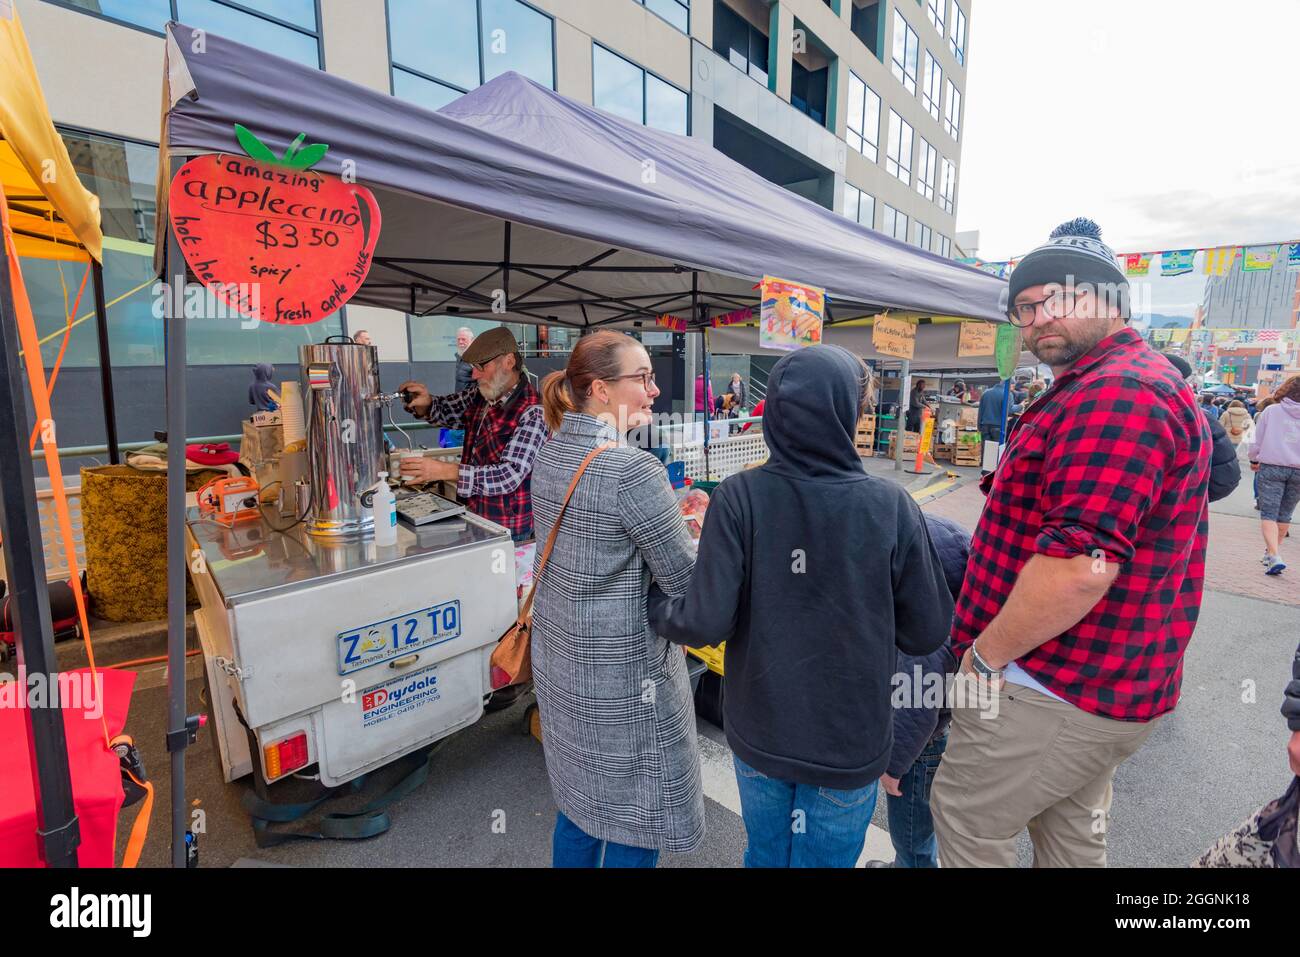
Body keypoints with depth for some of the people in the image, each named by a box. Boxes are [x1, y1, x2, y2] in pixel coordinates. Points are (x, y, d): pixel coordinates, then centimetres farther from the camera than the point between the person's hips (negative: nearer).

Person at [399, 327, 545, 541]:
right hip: (473, 516, 7)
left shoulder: (532, 412, -22)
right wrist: (424, 403, -8)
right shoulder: (481, 394, 0)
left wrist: (444, 471, -33)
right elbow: (444, 410, 16)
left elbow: (511, 475, -28)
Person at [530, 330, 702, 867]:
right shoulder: (633, 471, -24)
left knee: (580, 800, 26)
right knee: (631, 823, 14)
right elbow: (688, 582, -19)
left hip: (561, 658, 8)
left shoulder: (551, 455, 2)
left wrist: (672, 519, 7)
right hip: (622, 674, -8)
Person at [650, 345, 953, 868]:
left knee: (765, 854, 26)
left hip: (757, 732, 1)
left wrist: (658, 604, 0)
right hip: (848, 744, 0)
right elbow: (928, 633, -10)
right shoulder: (891, 505, -19)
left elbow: (707, 624, -20)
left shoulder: (739, 497, -20)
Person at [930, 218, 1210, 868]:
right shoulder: (1139, 379, 16)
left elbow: (1082, 565, -31)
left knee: (964, 818, 8)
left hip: (1054, 688, -10)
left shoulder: (1114, 393, -22)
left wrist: (985, 654, -19)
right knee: (1071, 827, 25)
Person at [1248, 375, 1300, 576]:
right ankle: (1270, 552, 26)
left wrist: (1254, 460, 17)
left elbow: (1257, 440, 2)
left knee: (1268, 513, -3)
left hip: (1271, 467, -3)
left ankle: (1274, 556, -16)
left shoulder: (1271, 411, -3)